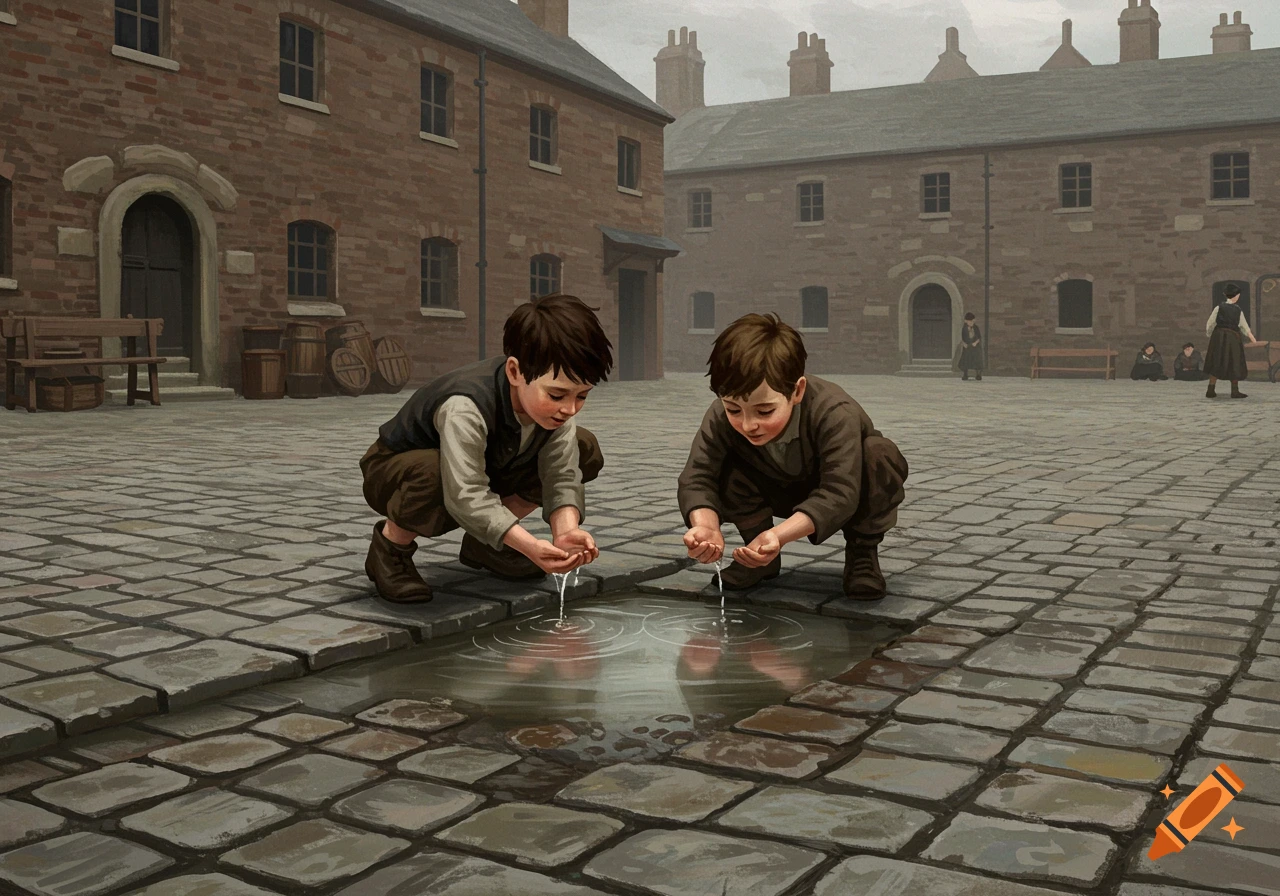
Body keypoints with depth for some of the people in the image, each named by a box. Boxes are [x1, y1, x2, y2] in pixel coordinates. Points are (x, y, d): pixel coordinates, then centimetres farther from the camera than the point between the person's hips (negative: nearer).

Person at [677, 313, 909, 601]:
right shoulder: (721, 417, -29)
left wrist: (780, 535, -62)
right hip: (783, 493, 3)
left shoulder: (835, 413, -40)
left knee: (880, 456, -34)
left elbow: (840, 493, -47)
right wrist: (705, 526, -57)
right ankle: (761, 555, -2)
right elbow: (697, 476, -33)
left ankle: (862, 551, -9)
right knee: (726, 467, -26)